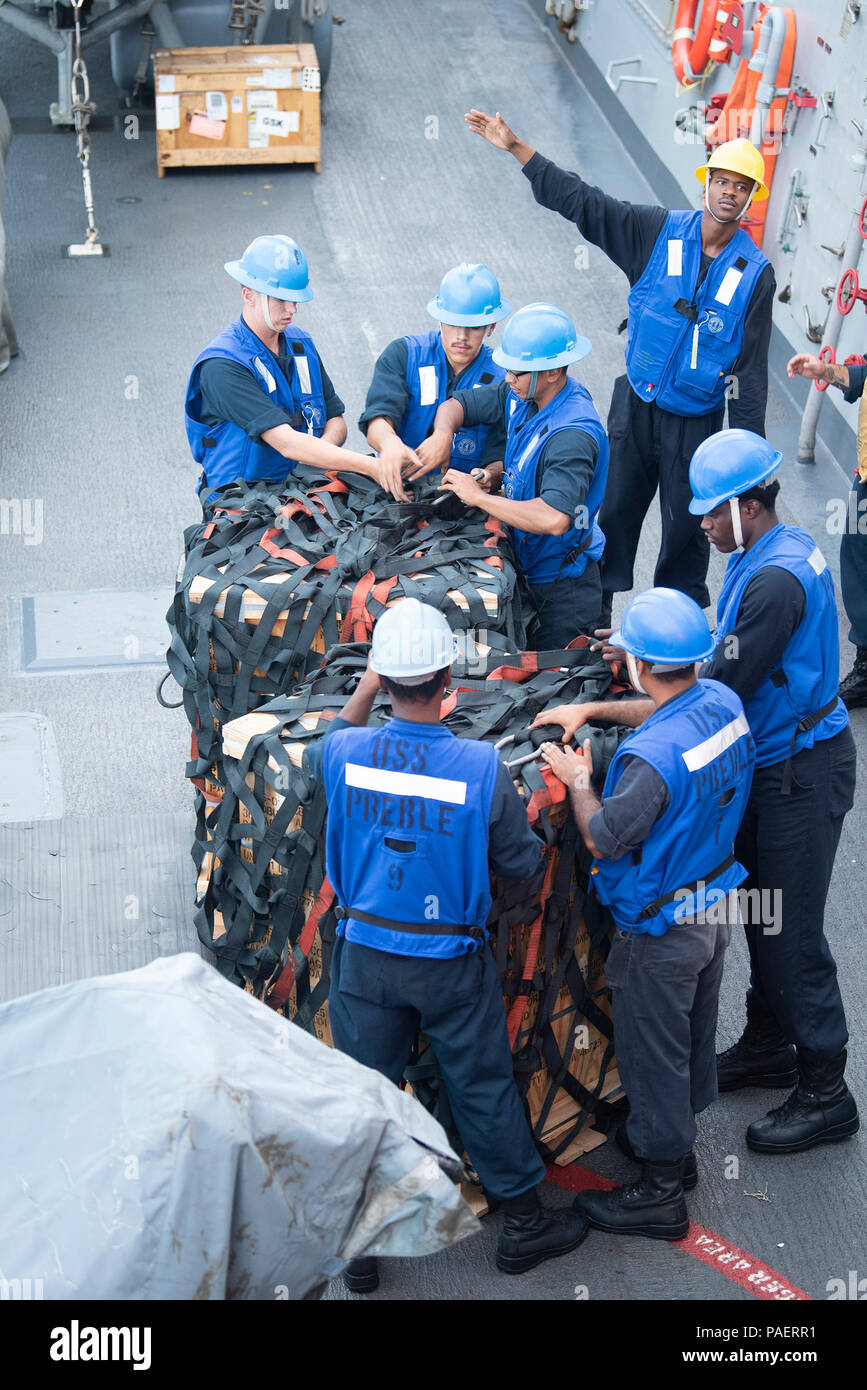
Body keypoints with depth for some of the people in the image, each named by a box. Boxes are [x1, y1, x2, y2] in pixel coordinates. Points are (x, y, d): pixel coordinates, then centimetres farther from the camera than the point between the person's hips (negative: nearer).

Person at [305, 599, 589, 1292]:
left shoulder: (347, 754, -15)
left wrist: (365, 688, 20)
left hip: (366, 955, 2)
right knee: (484, 1089, 15)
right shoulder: (481, 767, -22)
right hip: (451, 962, -2)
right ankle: (524, 1222, 32)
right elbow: (523, 863, -9)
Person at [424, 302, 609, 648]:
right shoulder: (524, 393, -4)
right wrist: (442, 436, -14)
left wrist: (480, 497, -33)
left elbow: (554, 519, -43)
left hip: (562, 589, -8)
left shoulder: (573, 434, -31)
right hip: (526, 564, 8)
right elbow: (456, 405, 10)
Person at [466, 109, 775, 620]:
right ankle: (593, 612, 24)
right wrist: (517, 148, -10)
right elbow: (582, 201, -4)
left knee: (686, 524, 8)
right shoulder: (658, 232, -4)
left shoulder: (755, 272, -6)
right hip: (637, 405, 1)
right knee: (614, 511, 9)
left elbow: (751, 366, -3)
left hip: (697, 419, -1)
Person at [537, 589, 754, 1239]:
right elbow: (663, 709, 14)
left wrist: (579, 781, -7)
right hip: (718, 903, 8)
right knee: (694, 1031, 25)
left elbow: (602, 840, -23)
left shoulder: (653, 756, -35)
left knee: (653, 1051, 8)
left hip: (663, 929, -8)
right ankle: (677, 1141, 45)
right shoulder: (723, 703, -9)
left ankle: (661, 1192, 23)